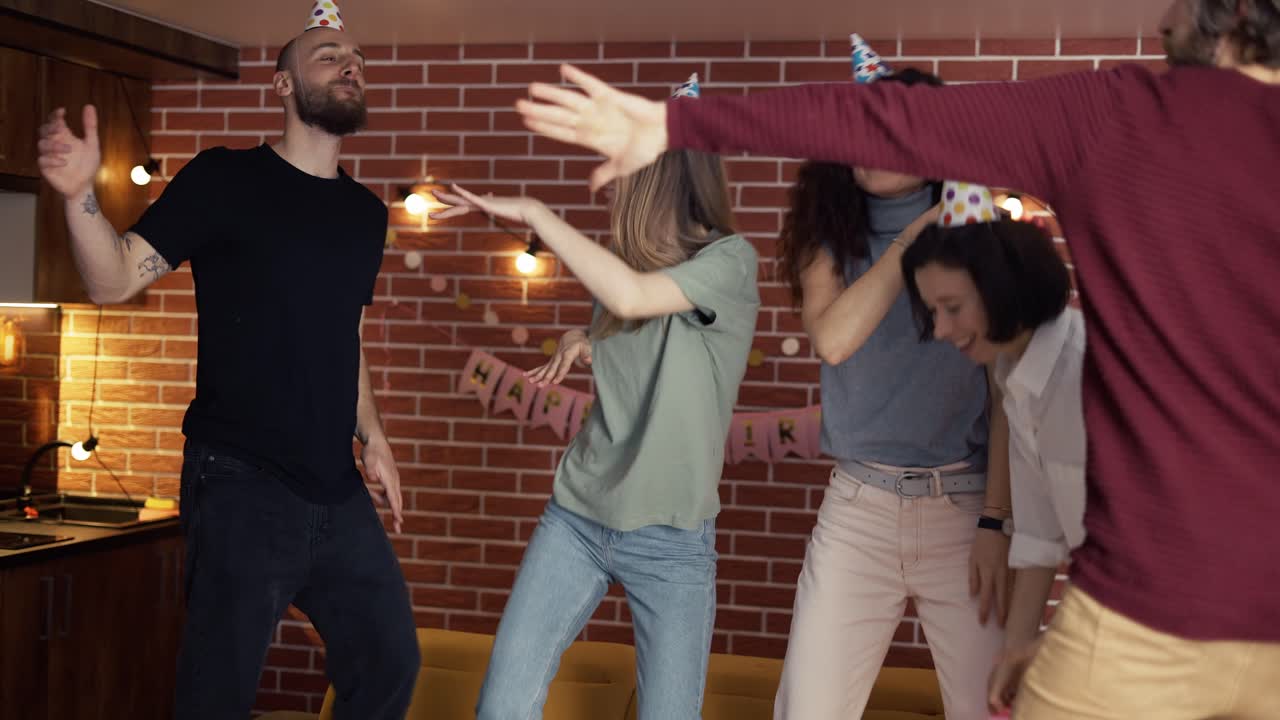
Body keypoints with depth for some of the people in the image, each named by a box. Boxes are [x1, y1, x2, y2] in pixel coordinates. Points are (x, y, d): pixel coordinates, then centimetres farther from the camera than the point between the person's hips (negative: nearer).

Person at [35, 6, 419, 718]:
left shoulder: (366, 213, 12)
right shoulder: (225, 179, -5)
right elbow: (116, 280, -10)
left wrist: (372, 435, 14)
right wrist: (82, 194, -27)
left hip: (337, 487, 6)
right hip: (241, 482, -6)